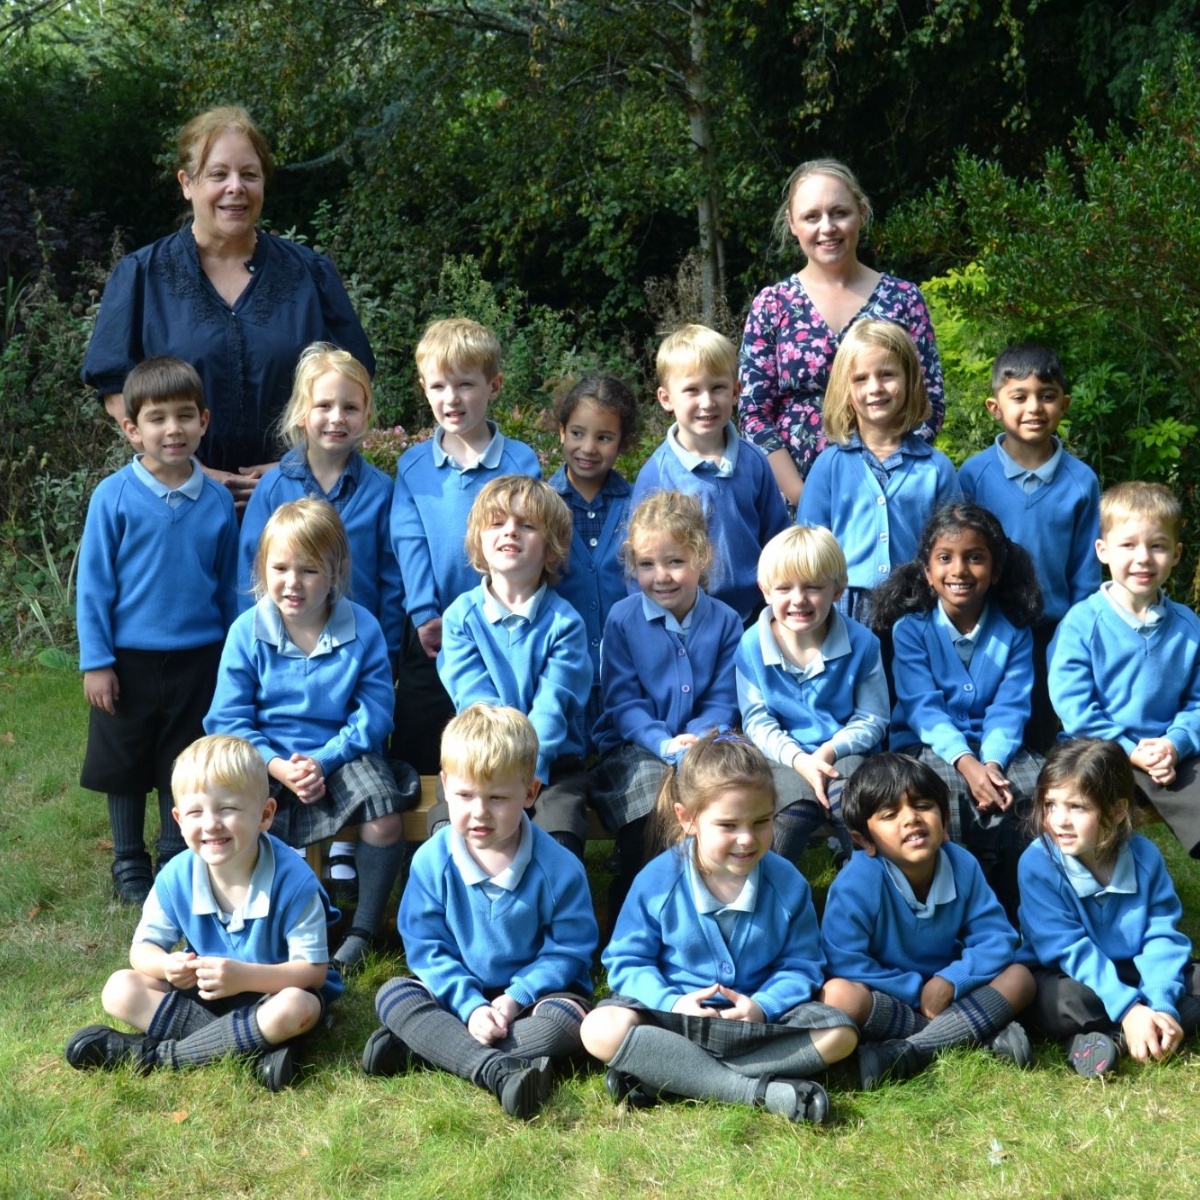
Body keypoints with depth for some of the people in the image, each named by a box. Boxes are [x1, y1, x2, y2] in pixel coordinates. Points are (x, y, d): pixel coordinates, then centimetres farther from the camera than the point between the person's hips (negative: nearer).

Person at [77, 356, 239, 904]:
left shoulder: (218, 501, -3)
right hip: (130, 660, -1)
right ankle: (128, 865, 29)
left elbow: (229, 587, 5)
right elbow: (93, 585, -6)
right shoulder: (114, 497, -10)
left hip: (198, 662, 2)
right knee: (125, 767, 12)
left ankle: (176, 863, 29)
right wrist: (95, 661, -7)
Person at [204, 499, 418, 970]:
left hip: (340, 754, 0)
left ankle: (363, 931, -5)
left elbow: (373, 714, -7)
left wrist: (325, 759, -22)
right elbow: (229, 719, -5)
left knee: (385, 817, -27)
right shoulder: (247, 632, -4)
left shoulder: (362, 629, -6)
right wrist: (278, 767, -20)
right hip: (267, 759, 0)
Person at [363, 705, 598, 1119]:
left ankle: (417, 1047, -32)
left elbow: (568, 950, -8)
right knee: (392, 994, -21)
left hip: (530, 994, -2)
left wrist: (515, 998, -21)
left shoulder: (559, 868, -12)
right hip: (459, 995, 2)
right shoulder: (432, 861, -7)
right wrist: (470, 1006, -20)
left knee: (568, 1017, -32)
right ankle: (498, 1070, -41)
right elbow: (425, 947, -7)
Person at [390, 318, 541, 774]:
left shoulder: (521, 463, 0)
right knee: (420, 763, 7)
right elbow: (410, 547, -2)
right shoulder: (412, 466, 6)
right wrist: (425, 617, -16)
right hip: (428, 643, 2)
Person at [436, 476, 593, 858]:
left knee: (559, 842, -27)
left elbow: (552, 706, -12)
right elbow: (476, 702, -8)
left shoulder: (563, 622, -1)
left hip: (551, 762, -1)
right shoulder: (460, 615, 2)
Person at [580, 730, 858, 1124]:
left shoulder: (787, 883, -5)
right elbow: (627, 962, -5)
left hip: (757, 1015, 2)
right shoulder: (658, 880, -9)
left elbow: (801, 965, -1)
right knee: (600, 1030, -30)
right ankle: (764, 1091, -33)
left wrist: (763, 1006, -20)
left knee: (839, 1034, -22)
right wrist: (670, 1003, -23)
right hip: (674, 1009, -2)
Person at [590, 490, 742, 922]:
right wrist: (665, 744, -20)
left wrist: (696, 740, -19)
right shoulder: (622, 619, 1)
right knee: (657, 802, -32)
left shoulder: (724, 621, 6)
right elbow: (623, 703, -3)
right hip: (635, 748, -2)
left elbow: (723, 701, 3)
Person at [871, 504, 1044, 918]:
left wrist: (992, 762, -25)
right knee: (954, 790, -36)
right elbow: (924, 709, -12)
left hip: (994, 747, 3)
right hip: (928, 746, -3)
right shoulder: (911, 628, -2)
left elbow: (1009, 707, -5)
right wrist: (966, 762, -28)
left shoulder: (1013, 630, 5)